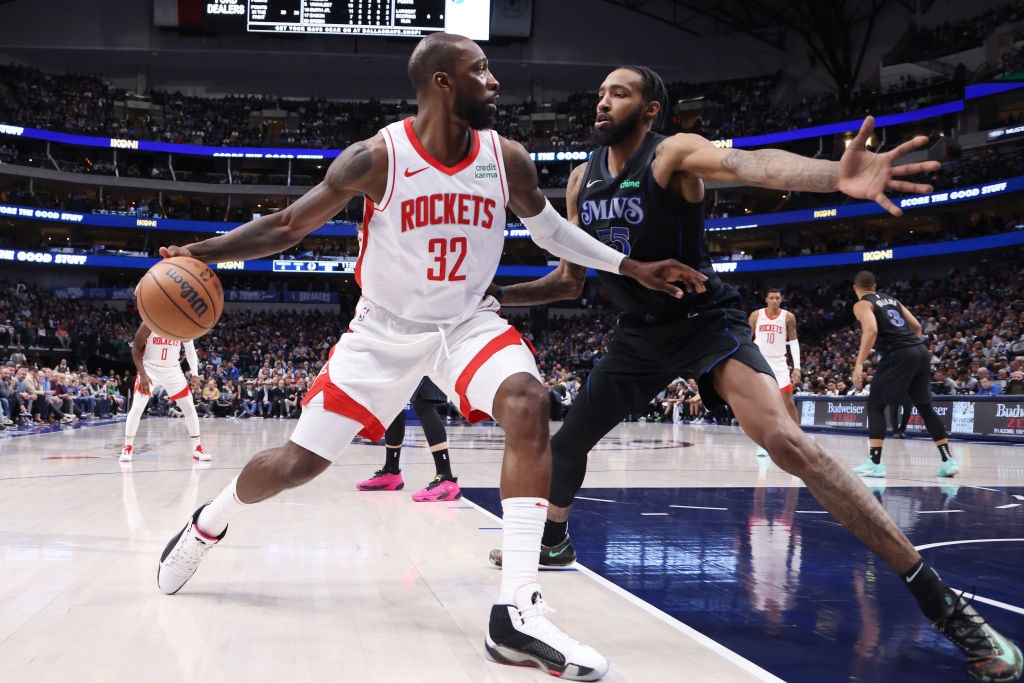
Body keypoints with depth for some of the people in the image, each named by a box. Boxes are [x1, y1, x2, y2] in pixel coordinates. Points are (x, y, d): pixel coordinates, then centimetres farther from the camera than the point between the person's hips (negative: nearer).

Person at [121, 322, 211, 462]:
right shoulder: (149, 324, -16)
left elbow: (190, 350, 0)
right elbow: (136, 348, -9)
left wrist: (194, 373, -13)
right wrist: (142, 374, -17)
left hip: (173, 371, 3)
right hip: (150, 369, -3)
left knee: (189, 408, -2)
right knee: (136, 408, -12)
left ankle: (197, 448, 9)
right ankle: (127, 447, 7)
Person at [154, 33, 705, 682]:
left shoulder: (507, 157, -8)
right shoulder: (377, 157, -18)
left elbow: (548, 228, 11)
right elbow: (287, 226, -9)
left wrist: (633, 268, 8)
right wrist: (199, 252, -21)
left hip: (470, 321, 2)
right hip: (385, 328, -2)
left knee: (529, 405, -28)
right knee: (300, 461, 1)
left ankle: (518, 612, -28)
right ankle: (207, 524, 36)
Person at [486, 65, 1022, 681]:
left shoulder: (675, 154, -16)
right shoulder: (582, 180, 3)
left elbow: (749, 164, -40)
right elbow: (569, 281, 13)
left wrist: (836, 177, -59)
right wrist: (494, 294, 3)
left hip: (705, 322, -7)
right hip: (639, 333, 7)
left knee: (783, 440, -26)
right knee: (565, 439, 12)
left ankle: (944, 605, -21)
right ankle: (554, 541, 45)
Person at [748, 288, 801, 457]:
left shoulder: (788, 317, -1)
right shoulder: (756, 315, 0)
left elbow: (794, 342, 1)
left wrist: (797, 367, -6)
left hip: (779, 364, 0)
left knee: (789, 403, -1)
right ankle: (763, 444, 4)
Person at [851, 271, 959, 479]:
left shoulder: (862, 305, 2)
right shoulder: (891, 299, 24)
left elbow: (871, 330, -16)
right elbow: (916, 325, 22)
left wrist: (859, 364, -19)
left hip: (899, 355, -7)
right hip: (921, 351, 7)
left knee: (875, 405, 1)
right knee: (925, 407, 17)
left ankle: (874, 462, -6)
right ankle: (948, 460, 17)